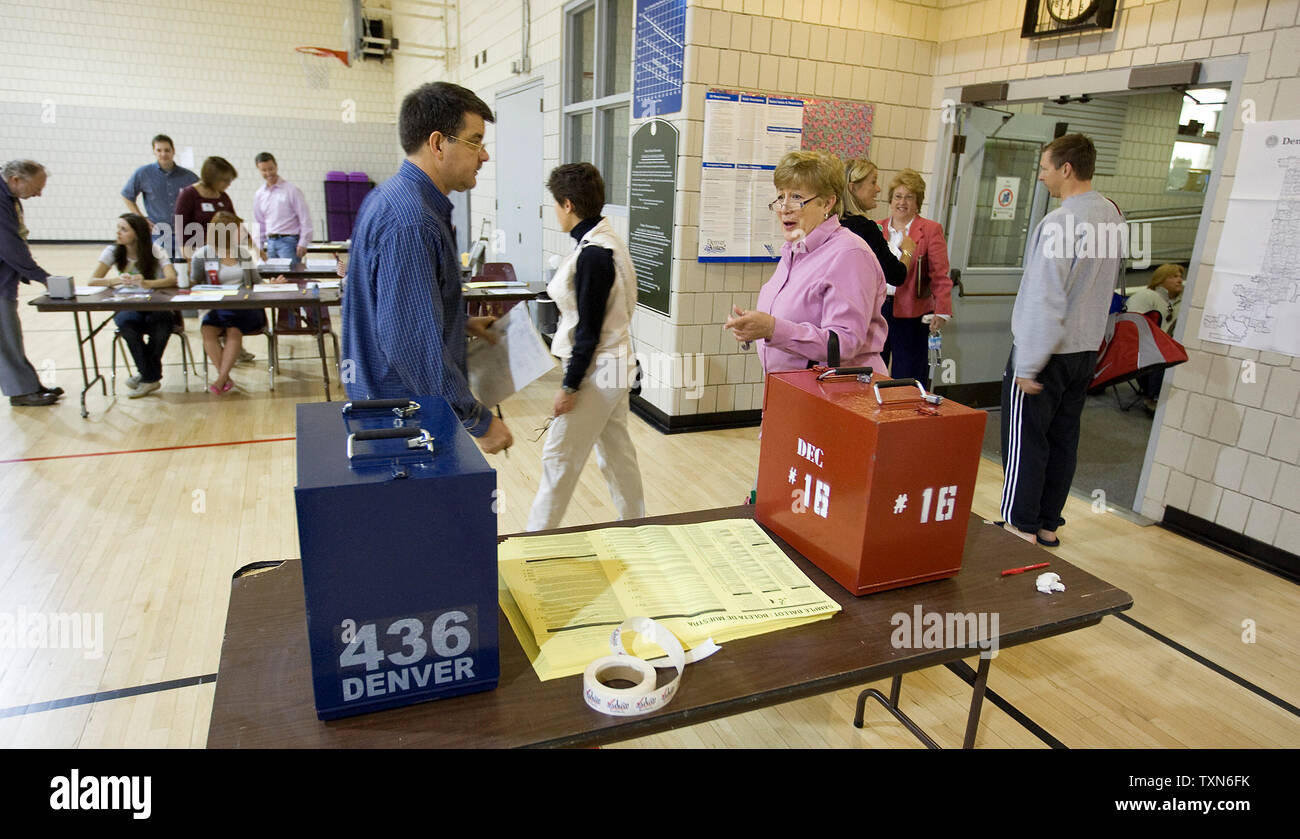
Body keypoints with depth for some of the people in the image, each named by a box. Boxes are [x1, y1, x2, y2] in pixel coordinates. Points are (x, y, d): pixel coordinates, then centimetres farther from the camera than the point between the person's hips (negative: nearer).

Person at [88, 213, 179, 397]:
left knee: (161, 324, -35)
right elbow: (93, 280, -8)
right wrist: (118, 280, -29)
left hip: (157, 308, -2)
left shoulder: (155, 251, -5)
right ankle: (151, 377, -18)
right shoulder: (113, 252, 2)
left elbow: (172, 279, -21)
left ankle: (147, 375, -12)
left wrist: (146, 283, -40)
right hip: (128, 308, 2)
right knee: (126, 323, -33)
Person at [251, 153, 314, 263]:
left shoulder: (292, 190, -4)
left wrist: (303, 244, -12)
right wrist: (259, 247, 13)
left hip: (288, 241, -5)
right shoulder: (259, 194, 12)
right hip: (270, 242, 5)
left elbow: (305, 218, -6)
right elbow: (258, 222, 20)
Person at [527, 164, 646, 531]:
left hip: (596, 372, -10)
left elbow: (589, 329, -20)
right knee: (616, 450, 18)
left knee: (559, 456, 2)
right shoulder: (607, 242, 8)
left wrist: (570, 385, -15)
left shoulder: (592, 254, -21)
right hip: (612, 366, 10)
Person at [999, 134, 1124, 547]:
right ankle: (1048, 525, 24)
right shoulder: (1112, 215, 7)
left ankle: (1021, 526, 11)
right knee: (1063, 438, 14)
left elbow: (1044, 300, -22)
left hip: (1047, 351, -8)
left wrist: (1027, 365, -19)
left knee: (1026, 439, 2)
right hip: (1087, 347, 8)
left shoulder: (1058, 223, -21)